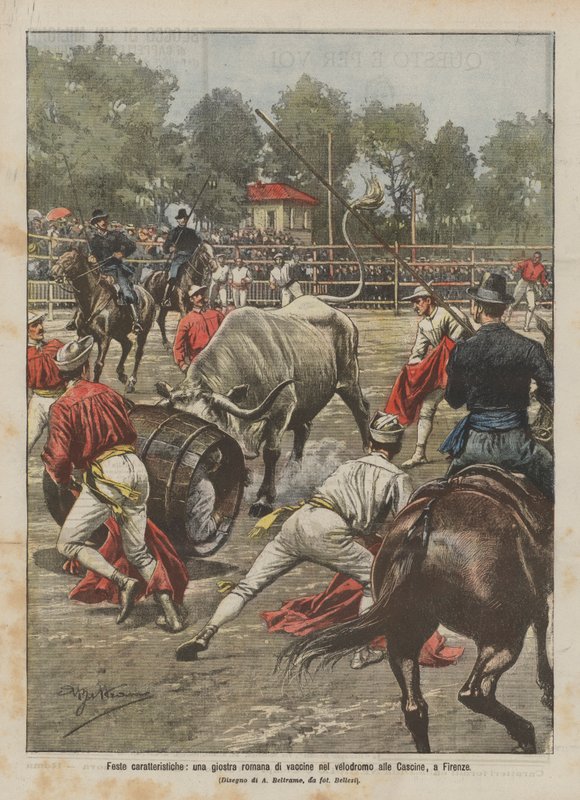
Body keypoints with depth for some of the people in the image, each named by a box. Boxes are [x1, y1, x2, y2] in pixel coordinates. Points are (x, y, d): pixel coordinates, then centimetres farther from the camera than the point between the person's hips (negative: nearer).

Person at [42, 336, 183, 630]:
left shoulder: (62, 407, -6)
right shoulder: (107, 392, 11)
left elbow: (58, 456, -11)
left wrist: (62, 481, 10)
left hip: (105, 477, -6)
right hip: (136, 468, 6)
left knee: (67, 543, 5)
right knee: (138, 550, 17)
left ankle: (122, 581, -11)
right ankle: (169, 608, 5)